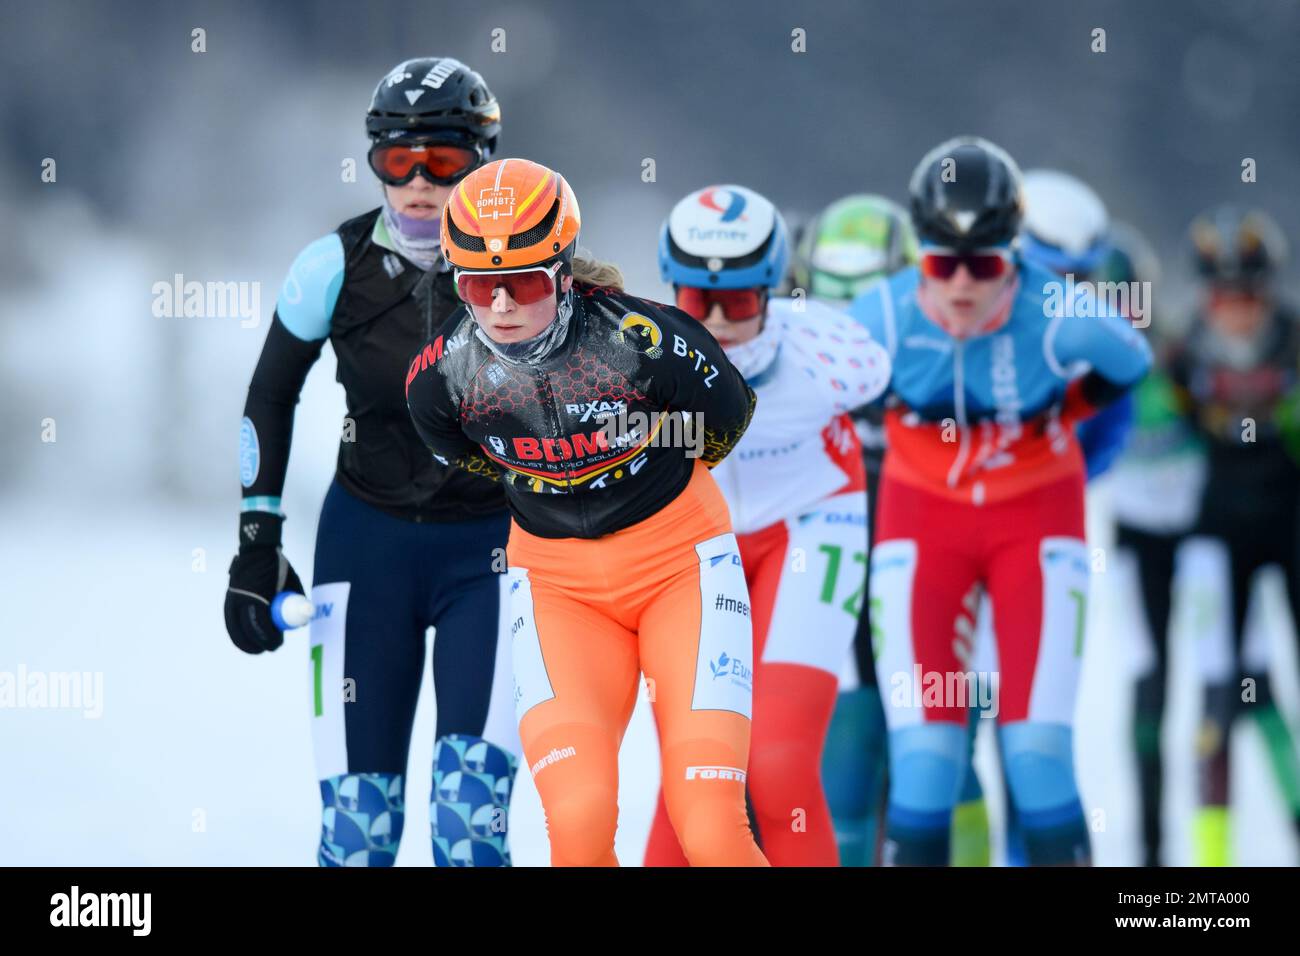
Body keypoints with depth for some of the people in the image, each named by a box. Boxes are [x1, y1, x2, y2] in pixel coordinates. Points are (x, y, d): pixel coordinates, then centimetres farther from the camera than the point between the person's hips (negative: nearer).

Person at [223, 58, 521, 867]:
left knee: (470, 827, -15)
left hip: (490, 549, -1)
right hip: (366, 541, 1)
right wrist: (257, 543, 3)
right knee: (357, 826, -1)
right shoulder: (337, 265, -8)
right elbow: (271, 395, 7)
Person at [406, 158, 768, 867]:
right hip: (556, 583, 2)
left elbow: (728, 418, 3)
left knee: (711, 834, -15)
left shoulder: (647, 340, -20)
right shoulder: (442, 375, -12)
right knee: (578, 822, -23)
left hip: (679, 564, -2)